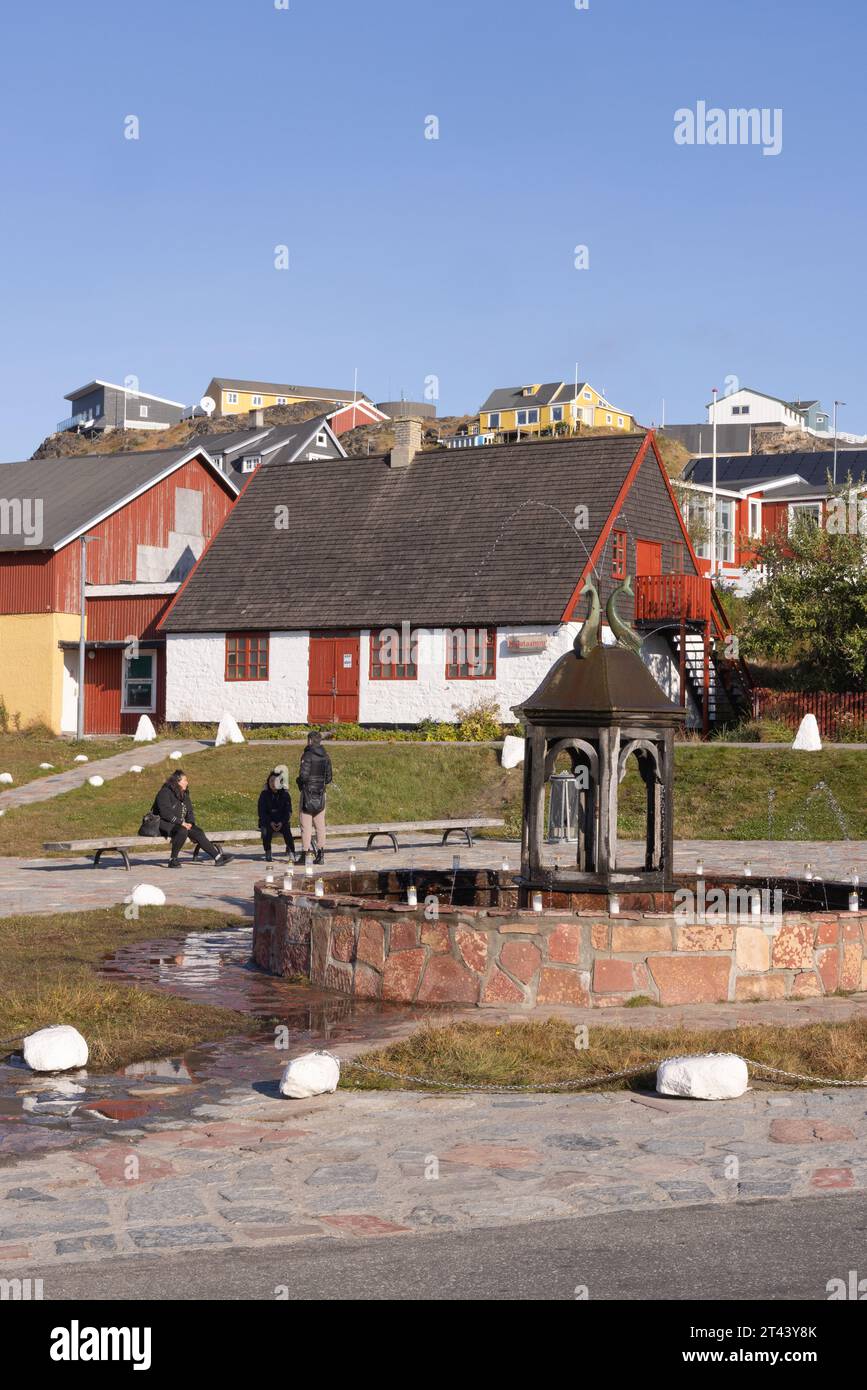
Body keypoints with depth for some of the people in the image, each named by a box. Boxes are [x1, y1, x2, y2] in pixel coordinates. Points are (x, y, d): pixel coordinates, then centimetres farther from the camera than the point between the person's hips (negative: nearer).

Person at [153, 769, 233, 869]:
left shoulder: (184, 794, 16)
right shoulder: (165, 793, -10)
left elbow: (190, 811, 16)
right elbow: (165, 812, -20)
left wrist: (190, 823, -5)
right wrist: (181, 823, -23)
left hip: (181, 824, 8)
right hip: (165, 824, -8)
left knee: (197, 832, -14)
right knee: (183, 831, -36)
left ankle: (218, 857, -16)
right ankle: (173, 860, -29)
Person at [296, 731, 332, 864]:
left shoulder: (307, 756, -12)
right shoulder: (326, 757, 6)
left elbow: (304, 776, -18)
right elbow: (328, 778, 8)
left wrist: (299, 780, 2)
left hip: (308, 792, -6)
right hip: (321, 793, 6)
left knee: (306, 825, -3)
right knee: (320, 825, 8)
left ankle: (305, 854, -3)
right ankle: (320, 854, 8)